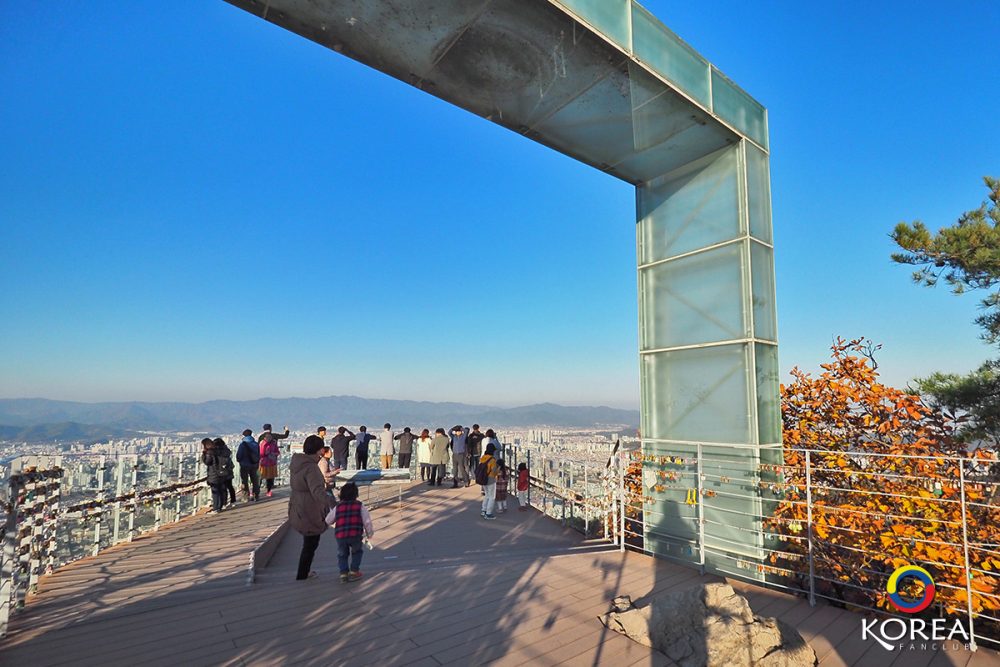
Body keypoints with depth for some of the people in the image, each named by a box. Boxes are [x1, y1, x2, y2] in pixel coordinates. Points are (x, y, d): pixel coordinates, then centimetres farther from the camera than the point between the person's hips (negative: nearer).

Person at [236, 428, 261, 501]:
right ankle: (255, 495, 15)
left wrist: (239, 460, 9)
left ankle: (247, 496, 5)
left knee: (244, 481, 7)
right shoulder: (256, 444, 0)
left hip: (244, 465, -4)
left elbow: (238, 455, -13)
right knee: (254, 481, 14)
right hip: (254, 465, 4)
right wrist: (257, 464, 15)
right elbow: (259, 455, 4)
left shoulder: (243, 444, -14)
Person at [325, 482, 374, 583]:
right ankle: (354, 572, 20)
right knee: (357, 552, 26)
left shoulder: (337, 507, 15)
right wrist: (369, 533, 24)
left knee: (342, 554, 27)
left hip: (340, 536, 2)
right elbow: (367, 521, 8)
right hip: (355, 535, -1)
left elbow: (328, 521, 26)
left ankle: (343, 573, 14)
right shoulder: (360, 506, 10)